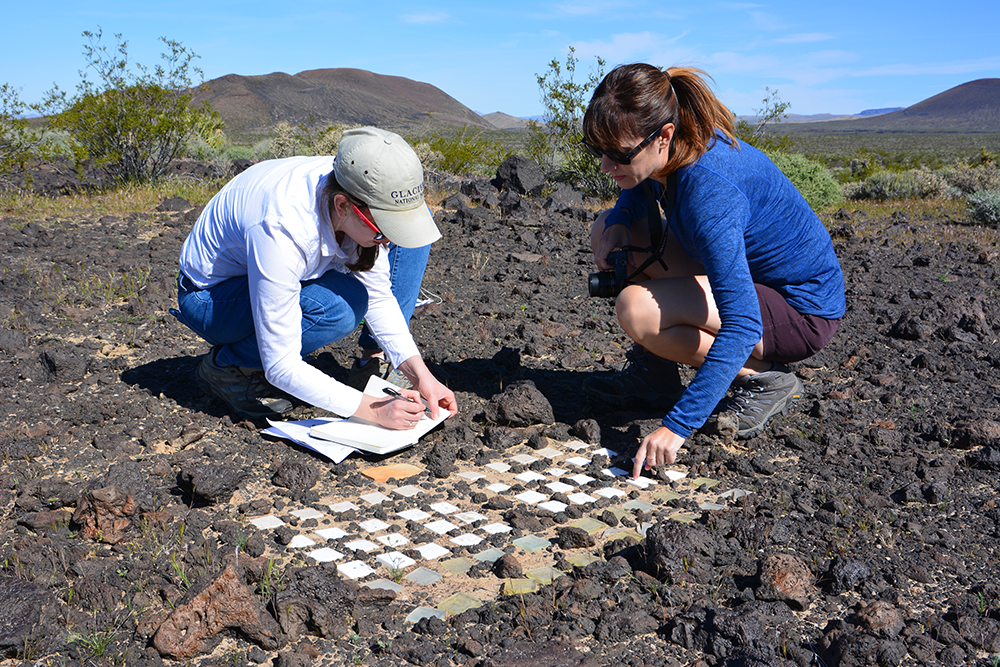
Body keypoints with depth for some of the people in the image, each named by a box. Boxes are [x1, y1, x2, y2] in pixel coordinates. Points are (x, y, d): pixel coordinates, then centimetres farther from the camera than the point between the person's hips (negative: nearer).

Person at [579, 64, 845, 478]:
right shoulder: (669, 152, -9)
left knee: (637, 311, -29)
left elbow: (741, 326, -39)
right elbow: (636, 194, 19)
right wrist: (616, 226, -6)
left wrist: (676, 426, -41)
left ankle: (761, 379, -8)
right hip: (743, 277, 9)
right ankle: (654, 372, 9)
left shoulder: (708, 188, -34)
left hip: (802, 311, -9)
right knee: (607, 230, 0)